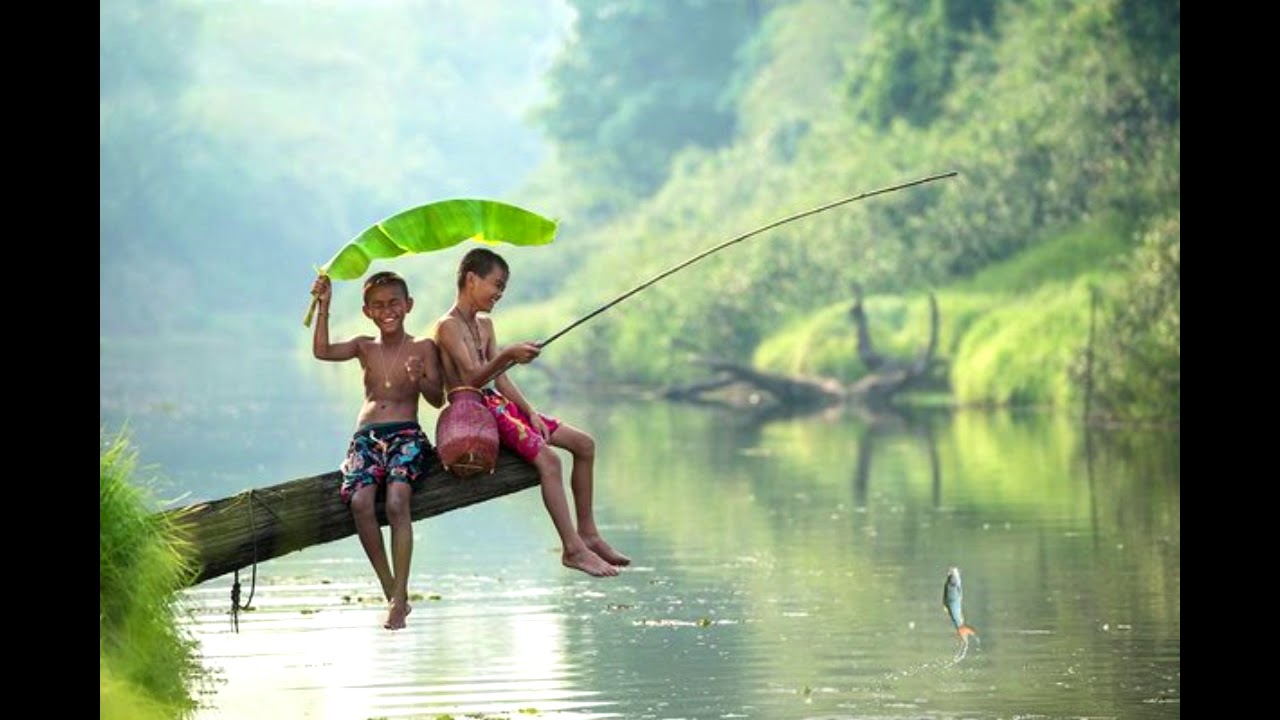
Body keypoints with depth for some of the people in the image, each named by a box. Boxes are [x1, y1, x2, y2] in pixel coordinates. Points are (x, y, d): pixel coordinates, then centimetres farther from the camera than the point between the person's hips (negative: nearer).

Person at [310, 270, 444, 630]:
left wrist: (420, 380, -19)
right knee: (360, 501, -26)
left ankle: (400, 598, -29)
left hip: (406, 434, -3)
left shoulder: (423, 348, 9)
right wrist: (323, 307, -5)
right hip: (366, 437, 3)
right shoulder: (365, 347, 17)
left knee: (396, 501, -30)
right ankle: (391, 592, -16)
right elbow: (322, 351, 1)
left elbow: (438, 399, 2)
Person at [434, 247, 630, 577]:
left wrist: (531, 412, 2)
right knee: (547, 458, -28)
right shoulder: (448, 326, -11)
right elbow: (472, 379, -22)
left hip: (498, 404, 10)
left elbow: (500, 380, 15)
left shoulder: (484, 324, 18)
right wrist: (507, 356, -37)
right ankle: (573, 549, -26)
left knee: (583, 443, 4)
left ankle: (587, 534, 9)